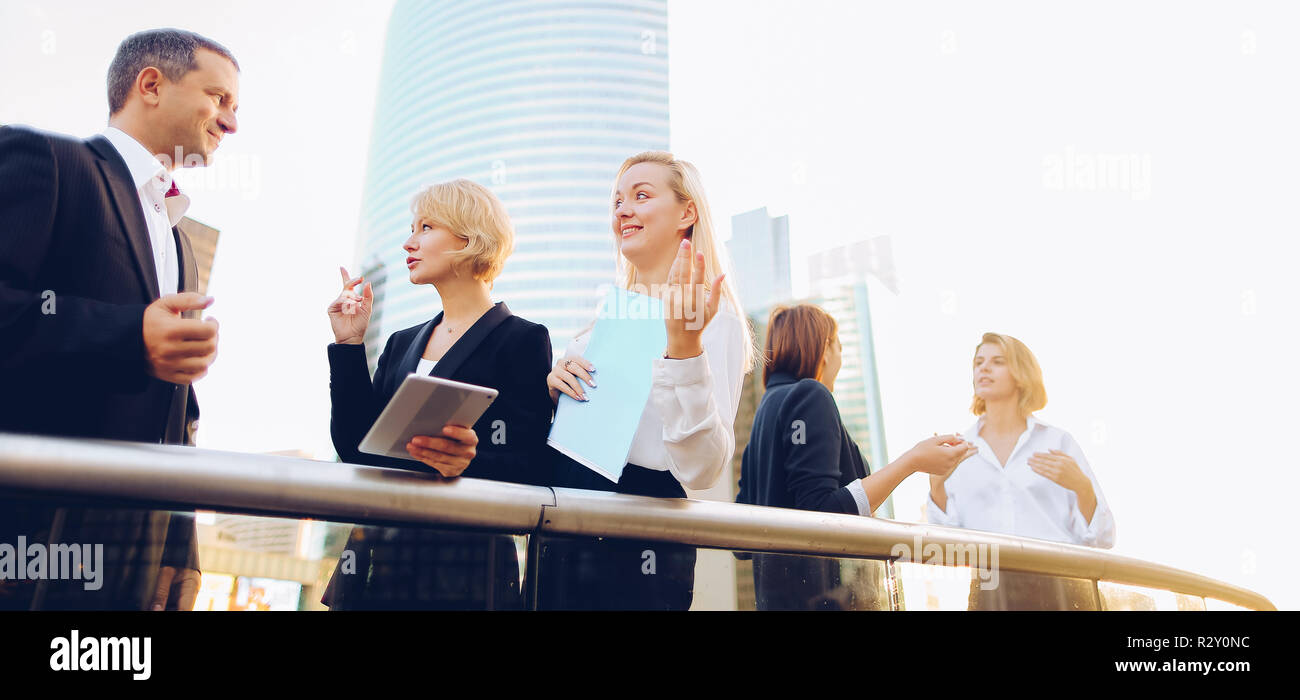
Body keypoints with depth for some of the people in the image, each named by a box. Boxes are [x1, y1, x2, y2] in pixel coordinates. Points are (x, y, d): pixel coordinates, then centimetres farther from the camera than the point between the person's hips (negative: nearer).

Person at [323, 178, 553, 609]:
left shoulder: (522, 339, -2)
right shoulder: (402, 344, 17)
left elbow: (531, 468, -11)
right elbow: (355, 446, 8)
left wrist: (471, 461, -30)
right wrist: (348, 345, 5)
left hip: (463, 561, -6)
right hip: (376, 555, 6)